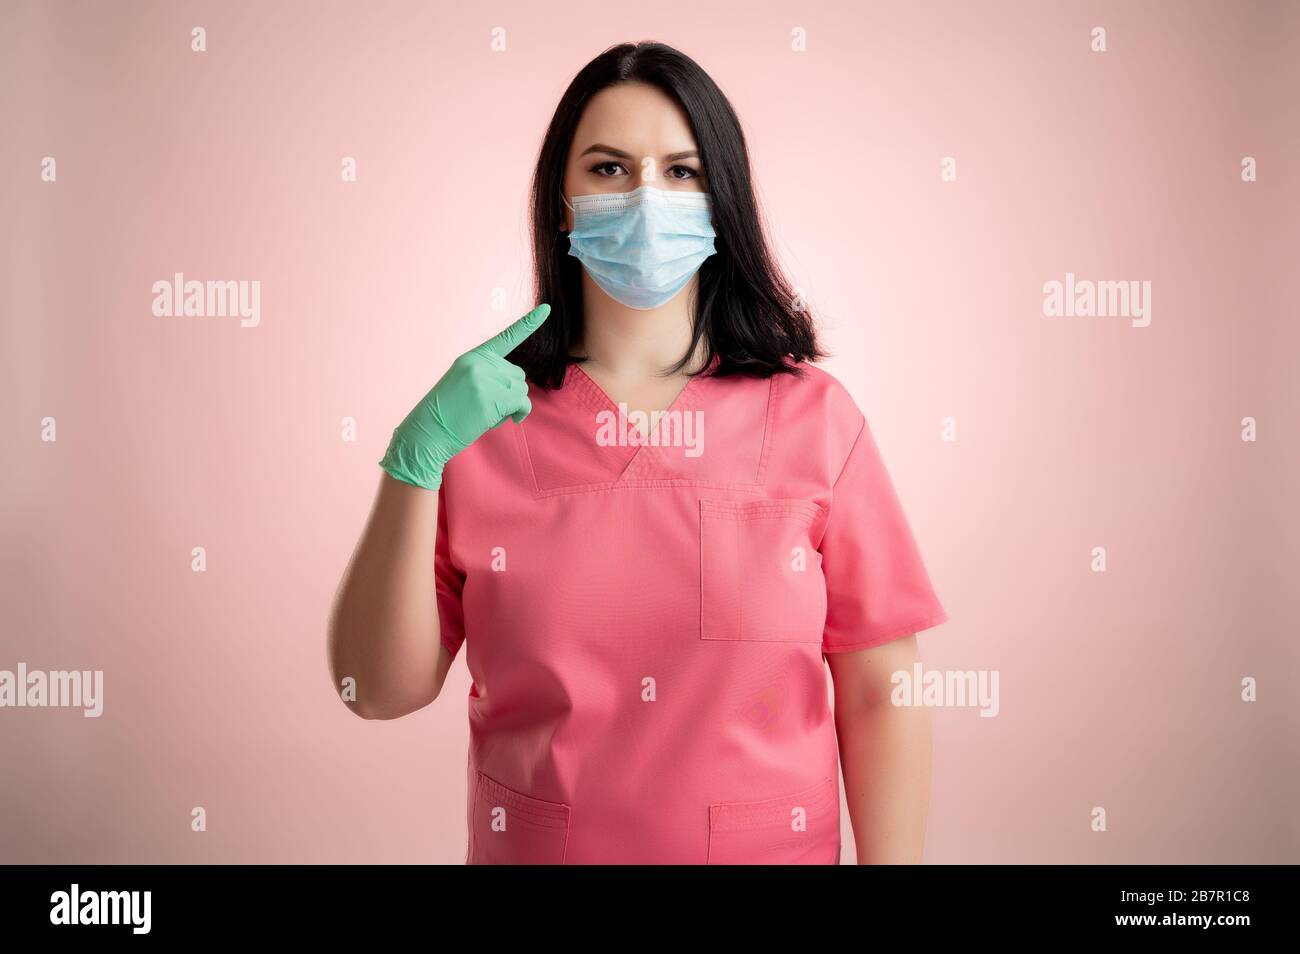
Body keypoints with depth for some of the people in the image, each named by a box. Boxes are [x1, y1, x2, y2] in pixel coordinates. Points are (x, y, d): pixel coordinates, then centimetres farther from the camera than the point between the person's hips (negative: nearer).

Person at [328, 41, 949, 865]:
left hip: (774, 842, 0)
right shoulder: (481, 416, -6)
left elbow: (880, 693, -7)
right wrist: (417, 458, -21)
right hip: (534, 844, 1)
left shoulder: (813, 416, -8)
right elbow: (380, 691, -11)